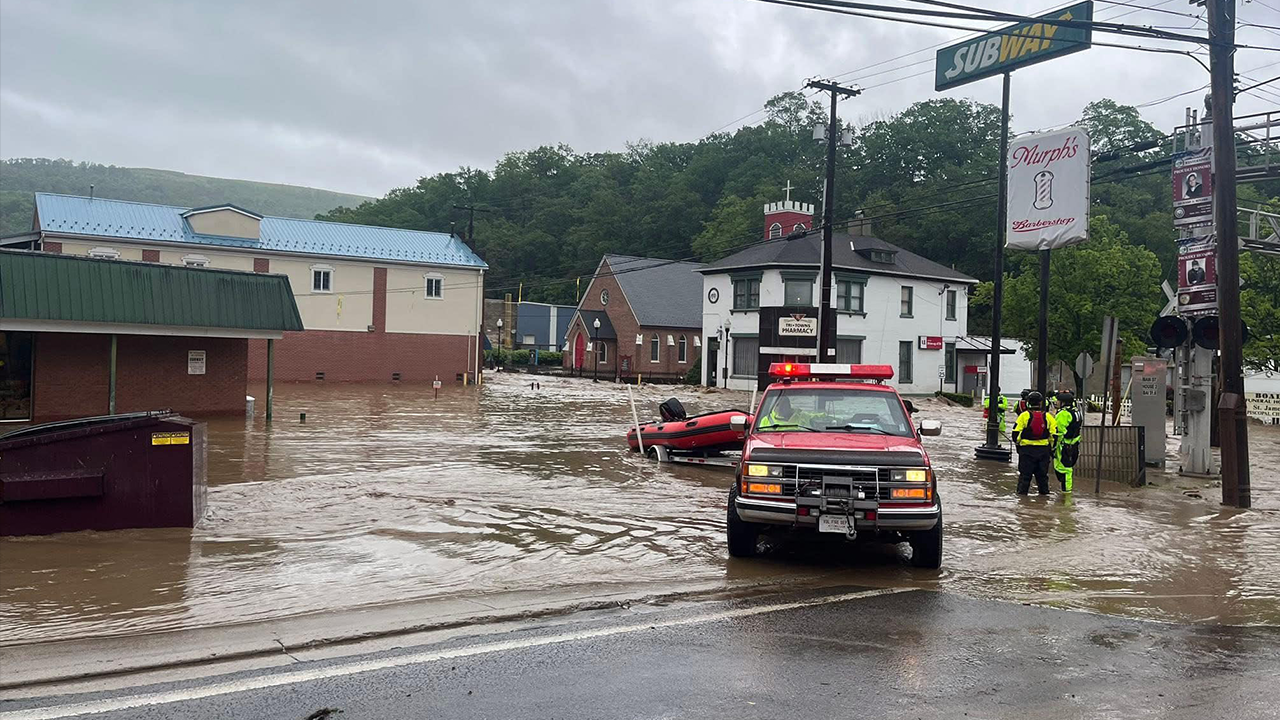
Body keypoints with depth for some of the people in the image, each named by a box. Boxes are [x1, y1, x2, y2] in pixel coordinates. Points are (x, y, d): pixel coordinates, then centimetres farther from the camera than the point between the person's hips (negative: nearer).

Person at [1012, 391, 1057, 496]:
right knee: (1042, 472, 14)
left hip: (1027, 448, -2)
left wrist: (1017, 442, 8)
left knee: (1025, 472, 5)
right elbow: (1054, 433, 2)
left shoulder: (1024, 415, -8)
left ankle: (1022, 491, 6)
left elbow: (1016, 432, -7)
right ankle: (1043, 490, 21)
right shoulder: (1047, 416, 0)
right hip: (1043, 449, 2)